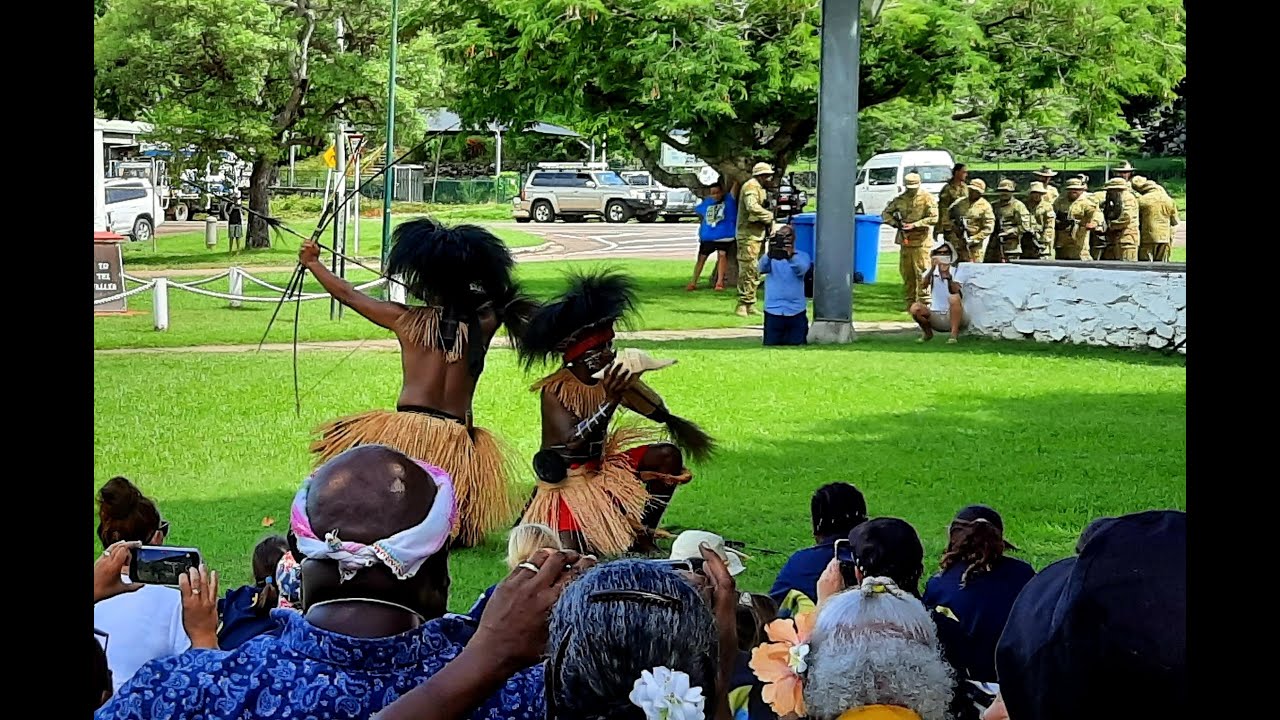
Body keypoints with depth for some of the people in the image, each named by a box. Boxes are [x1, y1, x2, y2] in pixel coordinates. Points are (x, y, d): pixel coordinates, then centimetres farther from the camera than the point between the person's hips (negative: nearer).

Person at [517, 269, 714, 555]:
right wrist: (609, 402, -40)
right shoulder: (554, 390, -21)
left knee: (668, 456, -8)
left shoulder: (613, 379, -3)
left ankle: (644, 537, 1)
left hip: (602, 465, 6)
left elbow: (658, 412, 4)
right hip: (566, 478, -6)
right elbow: (573, 441, -33)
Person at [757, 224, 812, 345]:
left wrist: (790, 256, -44)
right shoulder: (770, 257, 5)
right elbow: (762, 268, -18)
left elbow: (801, 269, -21)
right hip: (773, 310, 0)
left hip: (796, 311, 0)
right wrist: (769, 254, -42)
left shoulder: (802, 256, 2)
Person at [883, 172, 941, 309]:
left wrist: (914, 225, -17)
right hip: (904, 241, 5)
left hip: (920, 242, -5)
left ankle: (924, 303, -7)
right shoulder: (900, 199, 11)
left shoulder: (927, 198, -3)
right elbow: (886, 213, 19)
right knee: (906, 275, 8)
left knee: (922, 274, -8)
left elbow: (933, 218, -10)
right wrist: (895, 223, -1)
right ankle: (909, 304, 14)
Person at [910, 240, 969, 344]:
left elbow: (955, 290, -20)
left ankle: (954, 334, -25)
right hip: (936, 315, 3)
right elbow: (923, 284, -17)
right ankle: (927, 333, 5)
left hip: (954, 314, -3)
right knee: (915, 308, -23)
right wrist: (932, 269, -35)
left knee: (954, 297, -33)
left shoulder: (957, 268, -1)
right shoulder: (932, 269, 7)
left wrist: (948, 276, -39)